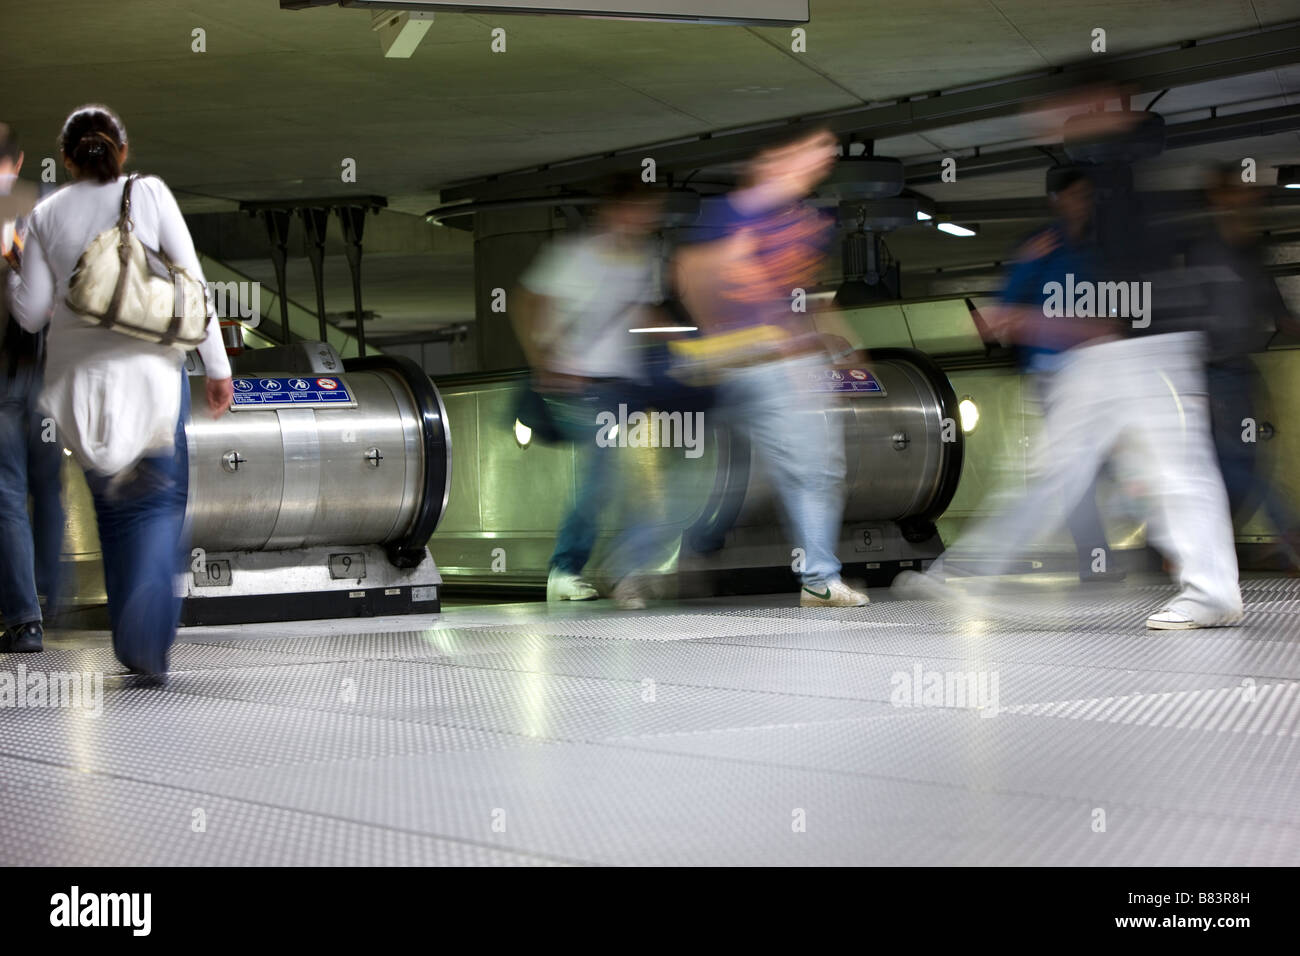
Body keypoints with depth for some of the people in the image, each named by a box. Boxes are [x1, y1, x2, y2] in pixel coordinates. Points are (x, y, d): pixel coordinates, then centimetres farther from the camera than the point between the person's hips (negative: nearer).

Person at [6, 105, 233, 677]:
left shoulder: (46, 215, 6)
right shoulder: (150, 194, 1)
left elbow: (32, 314, 5)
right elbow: (192, 284, -2)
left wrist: (11, 275, 26)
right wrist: (218, 366, 3)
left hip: (76, 377, 3)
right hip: (148, 367, -2)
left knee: (111, 505, 14)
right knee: (162, 500, 0)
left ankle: (131, 645, 15)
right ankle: (148, 637, -20)